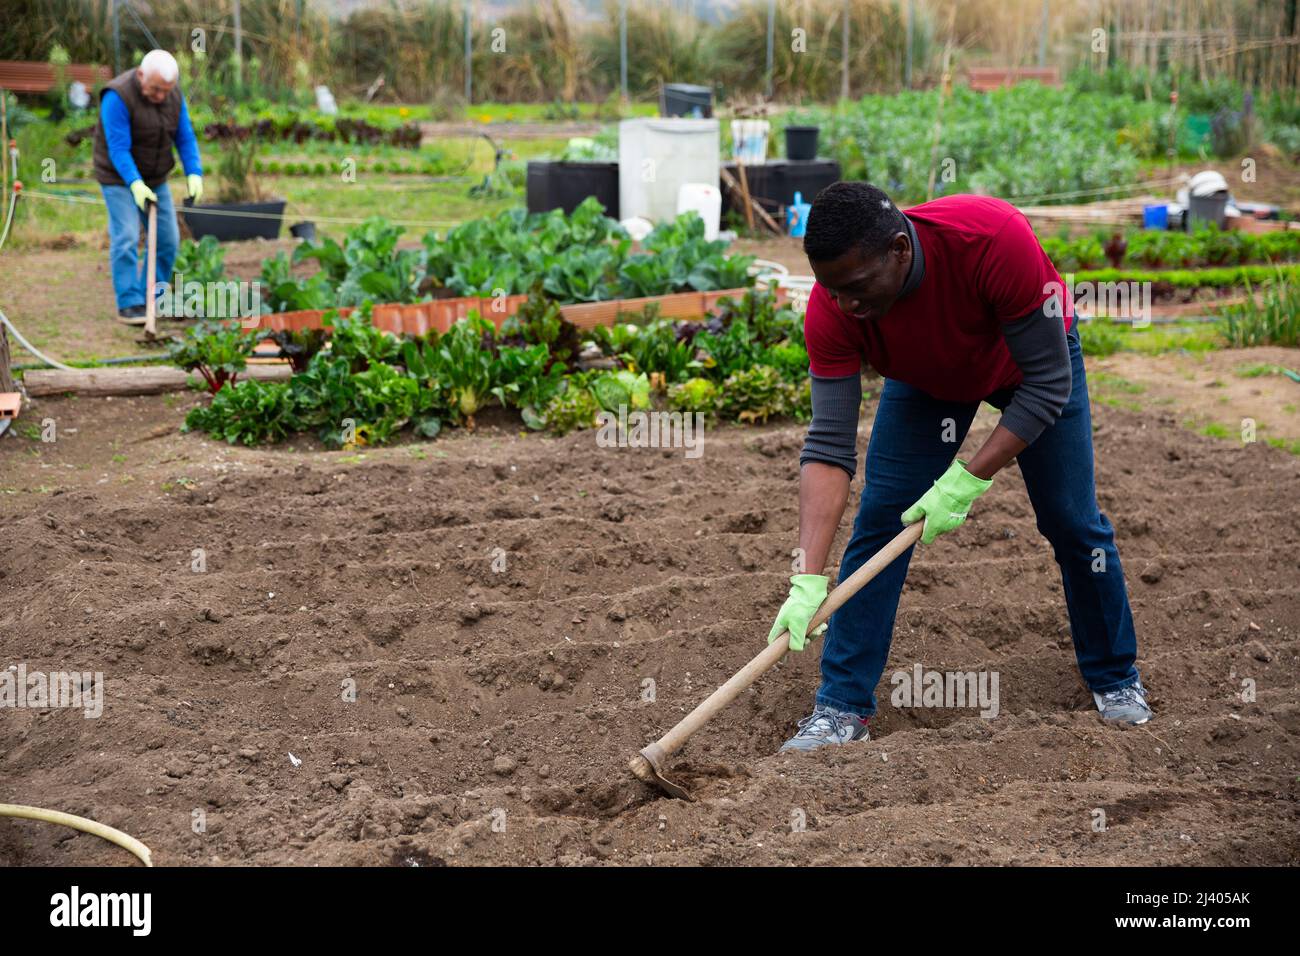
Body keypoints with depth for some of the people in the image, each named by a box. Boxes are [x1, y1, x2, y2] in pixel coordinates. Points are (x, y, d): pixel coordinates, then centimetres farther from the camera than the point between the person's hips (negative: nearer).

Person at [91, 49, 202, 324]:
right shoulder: (117, 97, -25)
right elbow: (118, 148, -27)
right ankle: (129, 304, -8)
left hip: (154, 180, 6)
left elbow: (186, 139, -5)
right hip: (120, 178, -6)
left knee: (167, 239, 3)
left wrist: (194, 175, -19)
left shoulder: (174, 97, -6)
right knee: (125, 238, -13)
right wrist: (135, 184, -36)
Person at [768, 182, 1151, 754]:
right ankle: (843, 706, -2)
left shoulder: (996, 239, -44)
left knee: (1073, 523, -1)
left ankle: (1115, 679, 22)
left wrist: (967, 481, -37)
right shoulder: (831, 308, -35)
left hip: (1035, 358, -2)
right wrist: (809, 579, -42)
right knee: (878, 519, -10)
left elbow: (1048, 385, -33)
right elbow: (829, 446, -34)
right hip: (925, 376, 2)